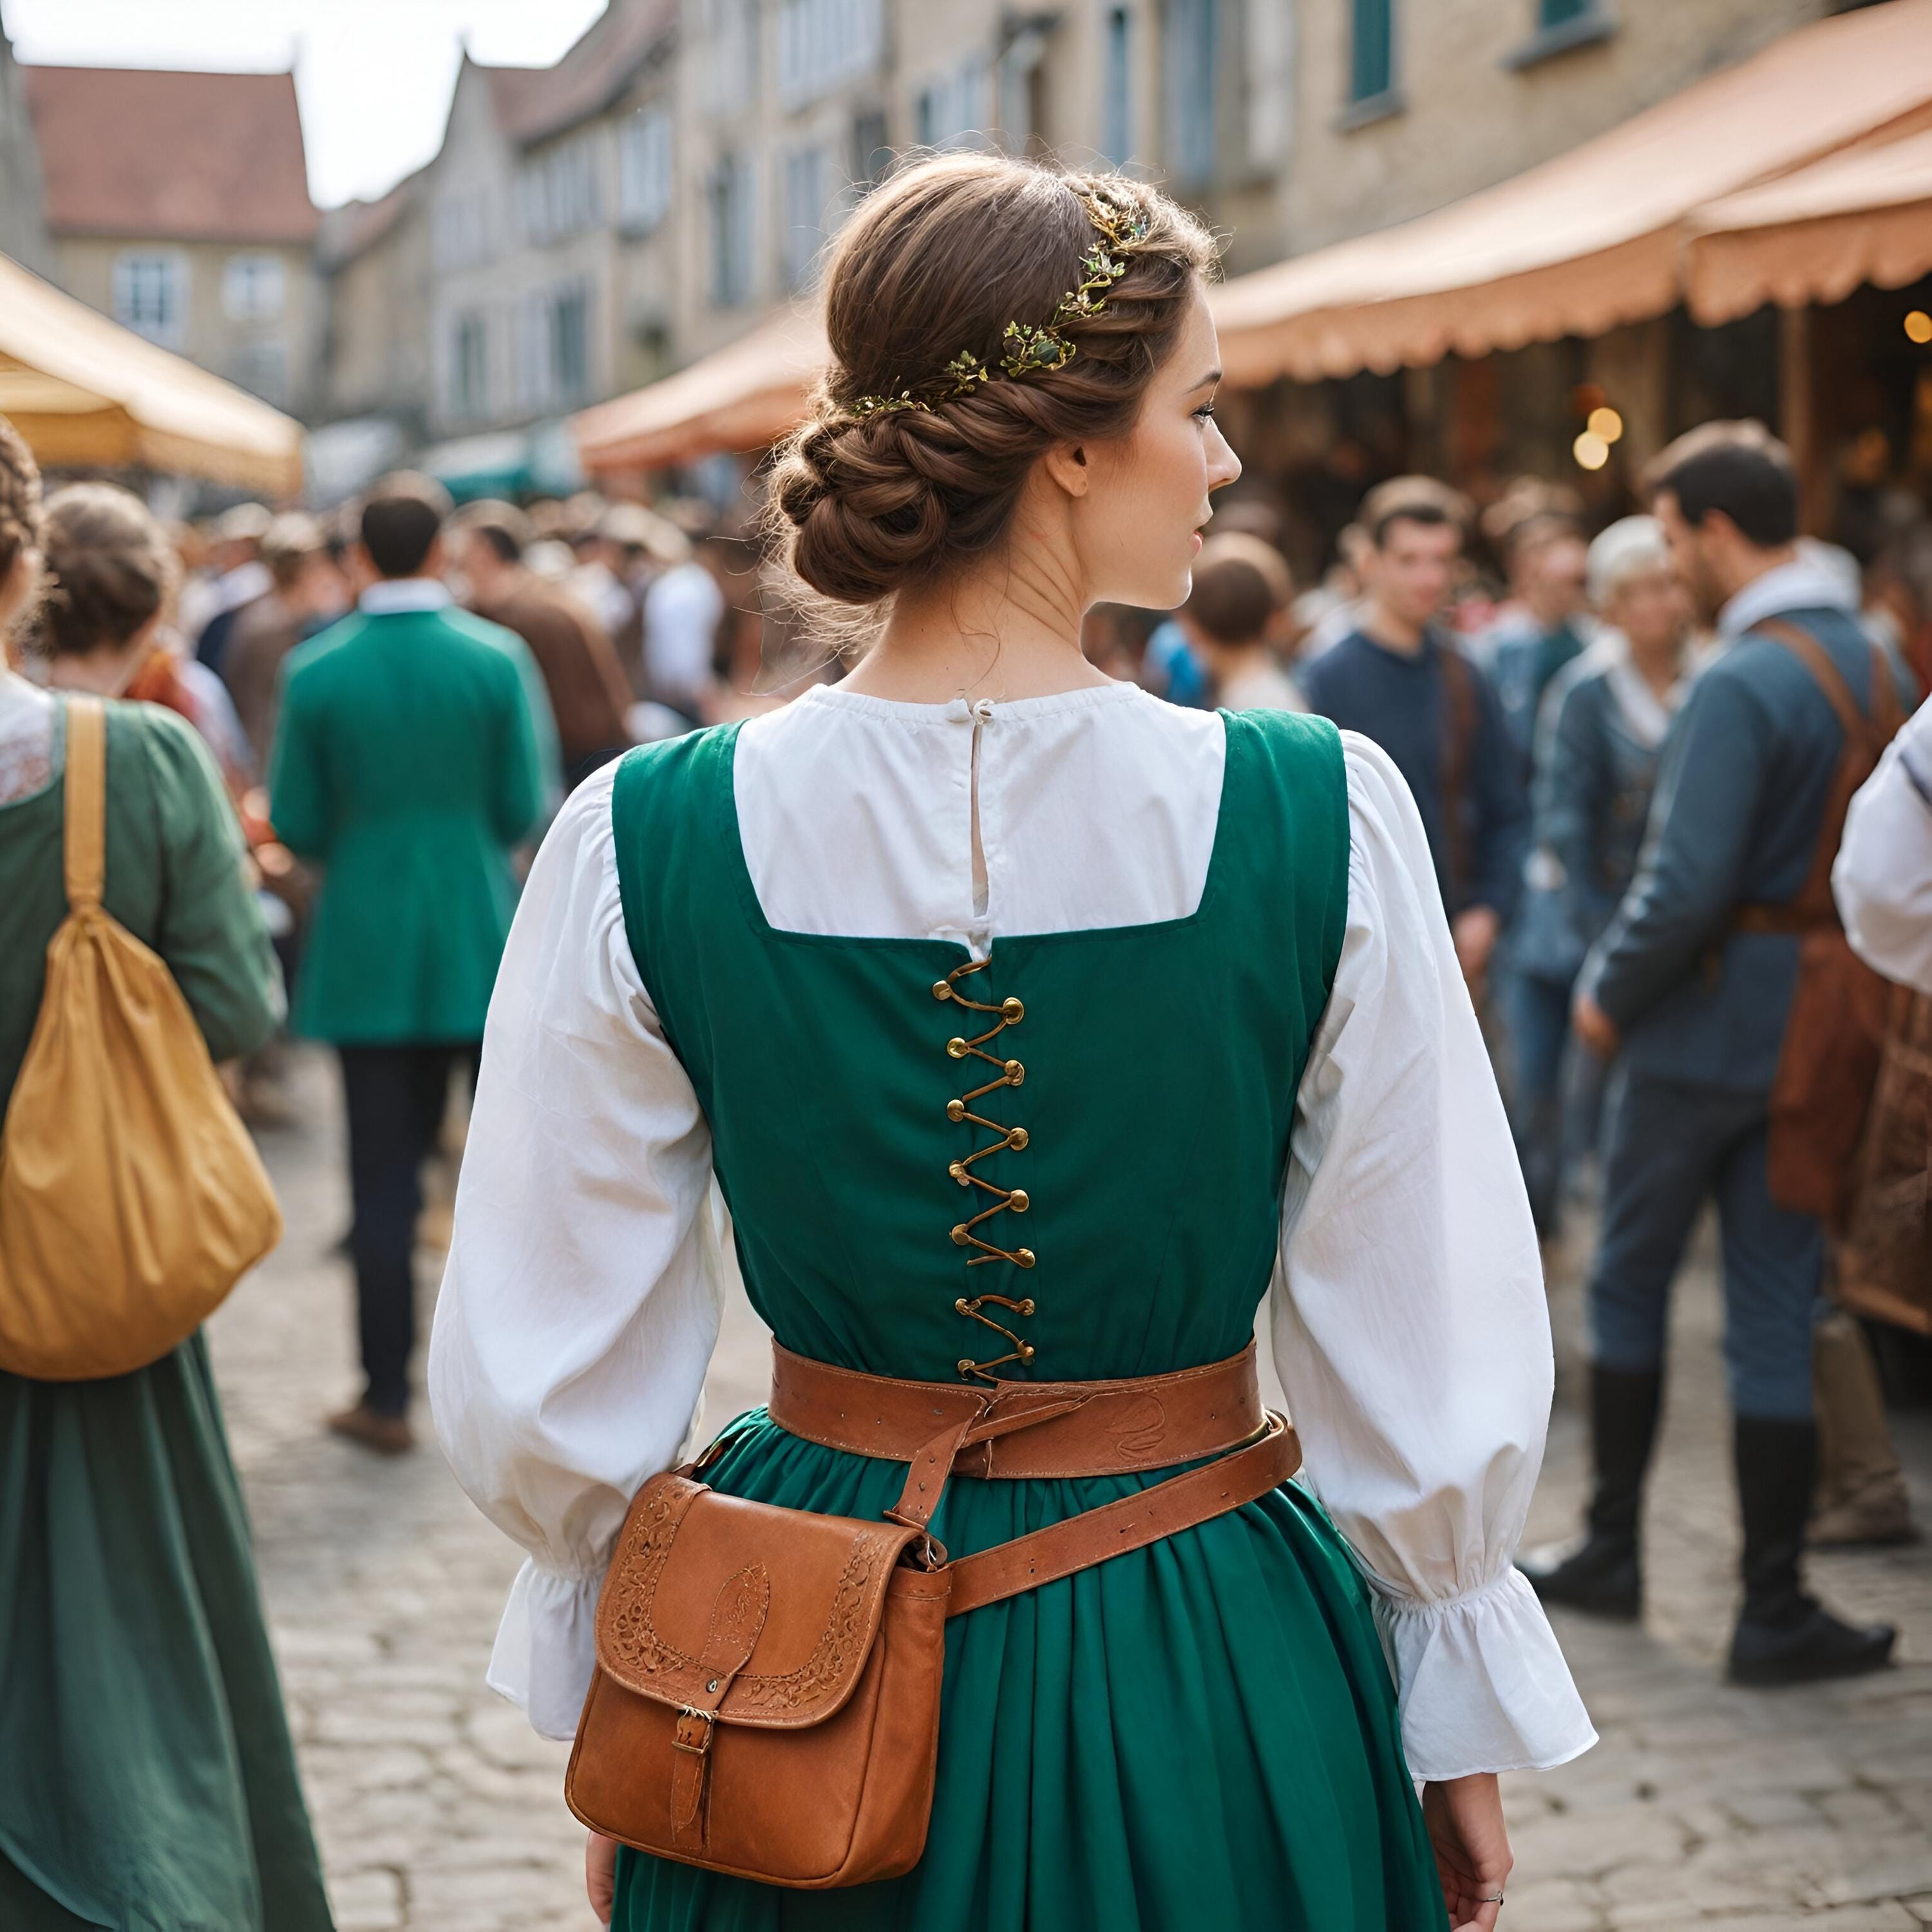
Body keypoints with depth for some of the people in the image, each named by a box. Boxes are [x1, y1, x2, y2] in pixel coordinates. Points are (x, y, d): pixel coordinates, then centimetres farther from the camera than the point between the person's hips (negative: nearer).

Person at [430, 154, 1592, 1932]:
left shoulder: (640, 844, -12)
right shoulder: (1323, 818, -16)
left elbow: (543, 1398, -4)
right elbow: (1435, 1376, -8)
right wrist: (1462, 1732, 8)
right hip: (1215, 1705, -1)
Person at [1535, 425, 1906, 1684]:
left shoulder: (1743, 684, -19)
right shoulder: (1879, 666, 6)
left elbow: (1687, 886, -24)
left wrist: (1610, 992, -9)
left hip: (1706, 1025, -6)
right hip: (1819, 1038, 6)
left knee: (1630, 1283, 13)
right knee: (1779, 1318, 8)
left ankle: (1613, 1552, 23)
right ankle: (1776, 1612, 8)